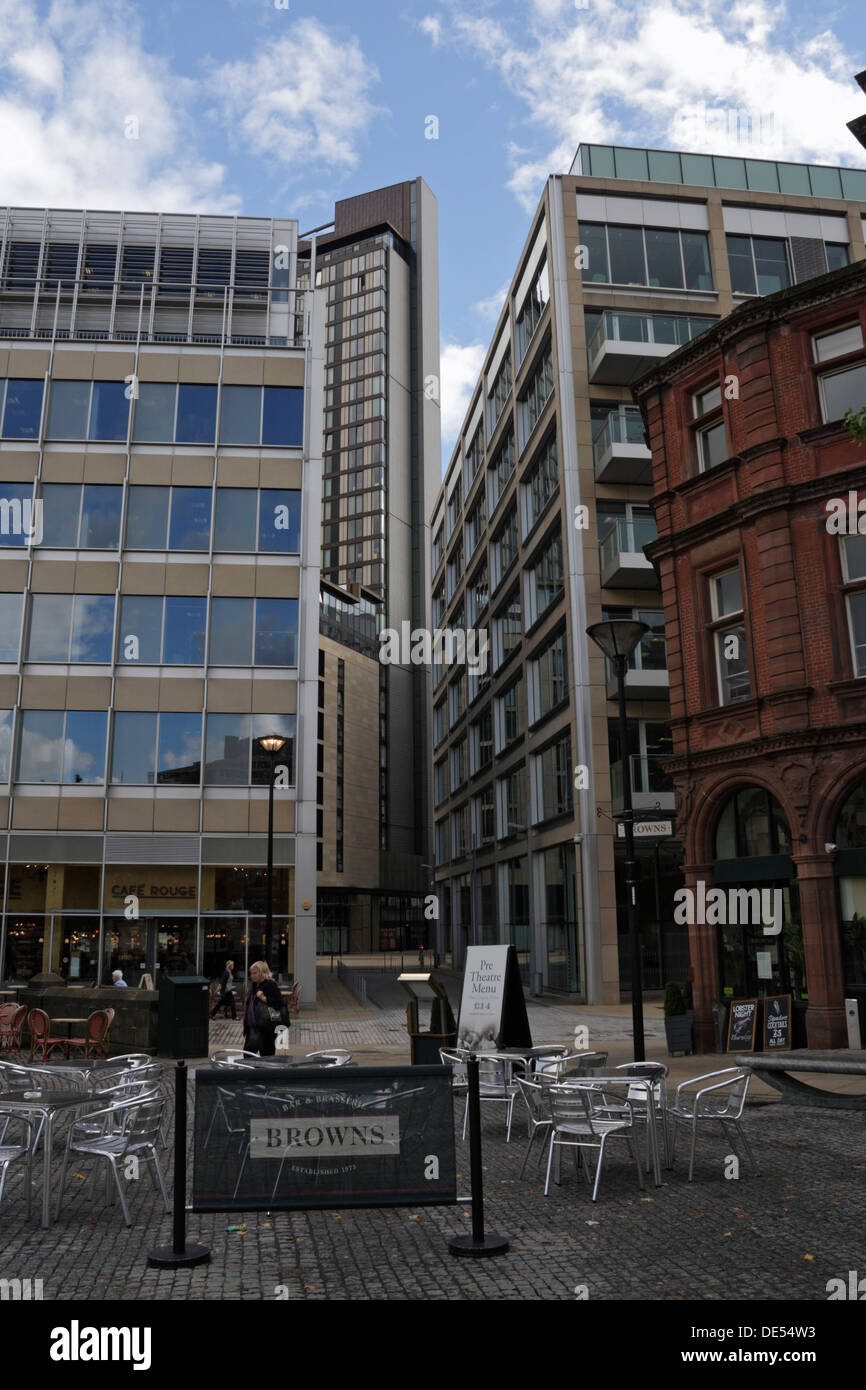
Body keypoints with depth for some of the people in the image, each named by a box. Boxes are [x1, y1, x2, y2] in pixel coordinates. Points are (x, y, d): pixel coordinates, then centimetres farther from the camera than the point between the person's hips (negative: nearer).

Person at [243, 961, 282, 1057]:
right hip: (252, 1026, 8)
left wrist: (265, 999, -27)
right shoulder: (253, 985, 12)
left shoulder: (271, 985, -12)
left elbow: (279, 1002, -17)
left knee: (266, 1053, 1)